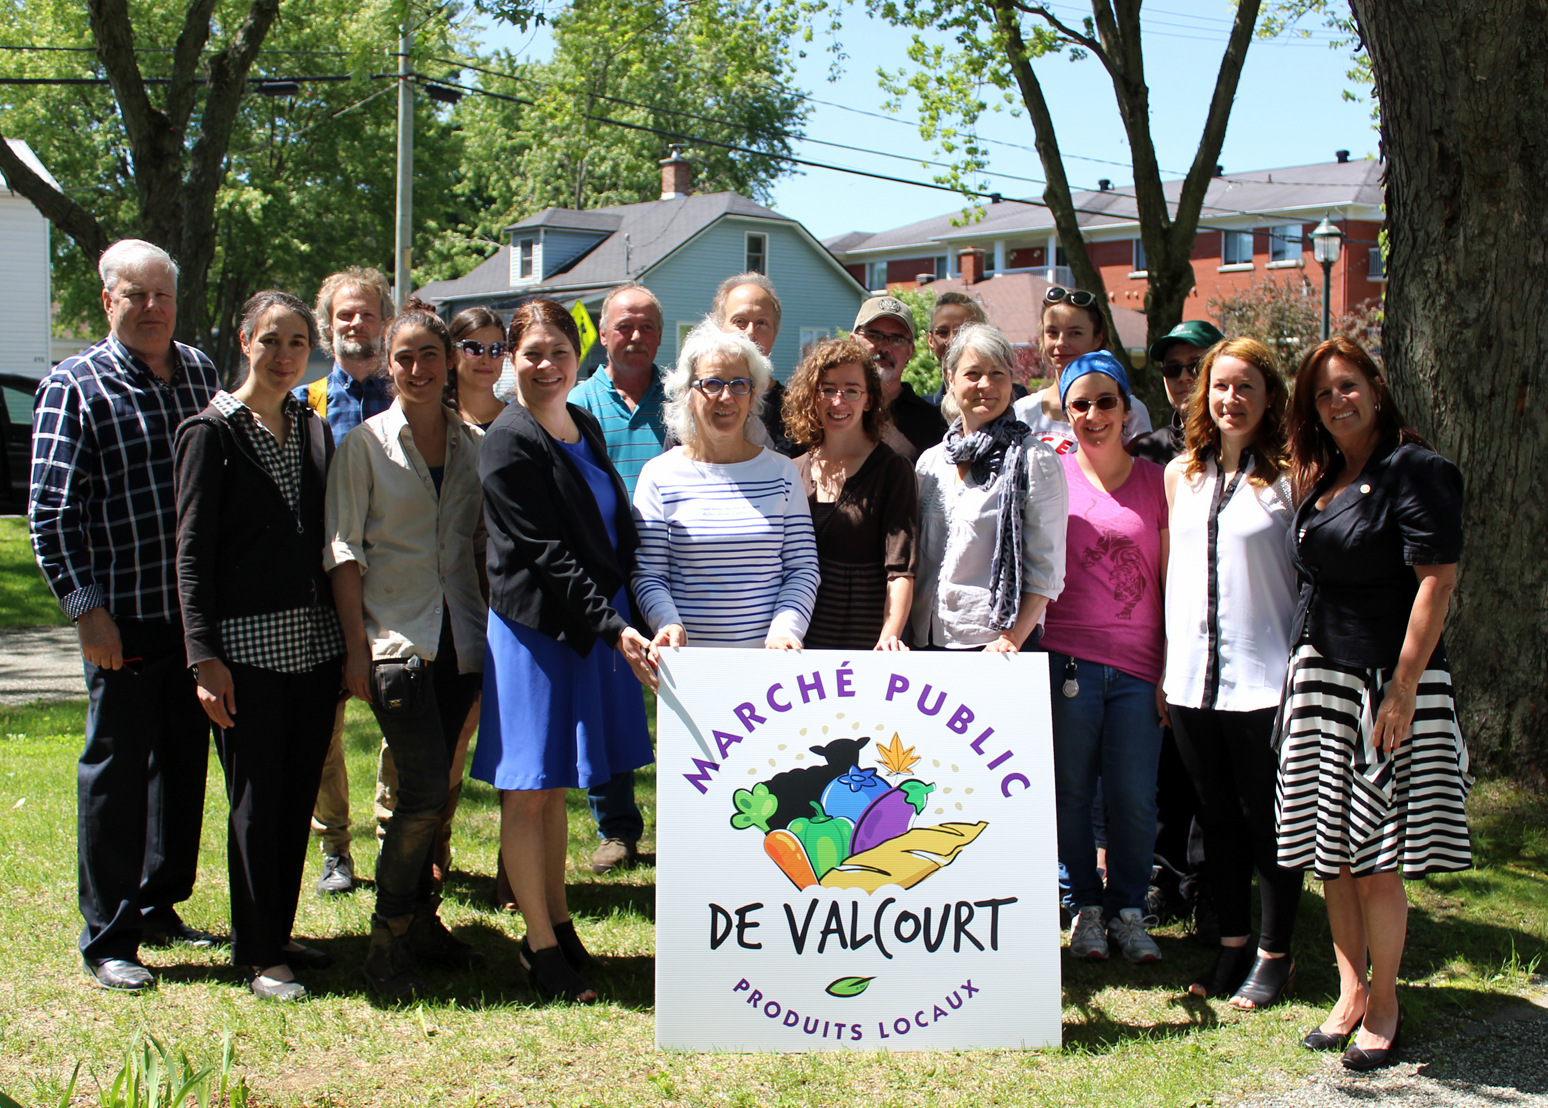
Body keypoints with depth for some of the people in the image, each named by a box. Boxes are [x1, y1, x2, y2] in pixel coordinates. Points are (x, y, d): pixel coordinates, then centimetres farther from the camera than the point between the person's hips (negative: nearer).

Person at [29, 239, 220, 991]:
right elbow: (51, 512, -10)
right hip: (124, 618, -5)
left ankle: (159, 905, 30)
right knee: (115, 773, 1)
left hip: (199, 612, 6)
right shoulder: (74, 386, -7)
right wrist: (87, 608, -16)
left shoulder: (200, 373, 9)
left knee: (185, 761, 14)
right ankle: (107, 938, 12)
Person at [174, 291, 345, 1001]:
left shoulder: (316, 431, 13)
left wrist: (350, 638, 10)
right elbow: (191, 551, -7)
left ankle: (280, 935, 23)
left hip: (315, 638, 5)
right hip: (247, 642, -5)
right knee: (256, 800, 0)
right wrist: (205, 656, -14)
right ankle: (257, 952, 11)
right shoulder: (212, 431, -4)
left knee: (299, 796, 10)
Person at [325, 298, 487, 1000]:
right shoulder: (365, 443, -1)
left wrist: (498, 626, 8)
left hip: (460, 636, 4)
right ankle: (388, 940, 2)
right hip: (395, 637, -4)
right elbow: (344, 550, -2)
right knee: (426, 790, -11)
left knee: (429, 789, 9)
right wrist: (355, 645, -8)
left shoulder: (475, 442, 10)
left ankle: (418, 918, 23)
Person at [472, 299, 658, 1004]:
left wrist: (622, 621, 10)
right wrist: (614, 627, -23)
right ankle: (542, 947, 9)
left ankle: (560, 925, 25)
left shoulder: (586, 427, 11)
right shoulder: (509, 443, -13)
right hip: (535, 626, -7)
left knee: (557, 786, 15)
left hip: (594, 623, 7)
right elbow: (546, 554, -18)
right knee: (528, 791, 1)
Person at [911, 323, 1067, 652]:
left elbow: (1047, 572, -6)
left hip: (997, 641, -4)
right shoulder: (930, 461, 13)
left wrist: (1012, 640, -15)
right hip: (929, 638, 4)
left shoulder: (1035, 460, -2)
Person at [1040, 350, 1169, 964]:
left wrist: (1173, 668, 3)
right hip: (1067, 658, -1)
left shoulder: (1157, 481, 8)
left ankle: (1128, 909, 18)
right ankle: (1085, 906, 20)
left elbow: (1171, 579, 8)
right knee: (1071, 792, 4)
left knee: (1134, 797, 2)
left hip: (1138, 665, 1)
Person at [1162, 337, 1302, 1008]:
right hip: (1192, 677, 5)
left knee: (1267, 820, 4)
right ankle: (1231, 945, 25)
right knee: (1217, 818, 13)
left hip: (1265, 677, -5)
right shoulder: (1181, 474, 10)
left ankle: (1275, 954, 16)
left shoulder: (1290, 476, -4)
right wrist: (1168, 664, 13)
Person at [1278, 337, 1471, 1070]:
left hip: (1387, 680, -7)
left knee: (1375, 859, -4)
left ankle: (1383, 1006, 10)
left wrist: (1404, 687, -18)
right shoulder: (1318, 481, 15)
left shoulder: (1416, 472, -9)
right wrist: (1305, 663, 12)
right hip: (1320, 676, 7)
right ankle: (1350, 994, 20)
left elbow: (1437, 581, -14)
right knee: (1331, 854, 9)